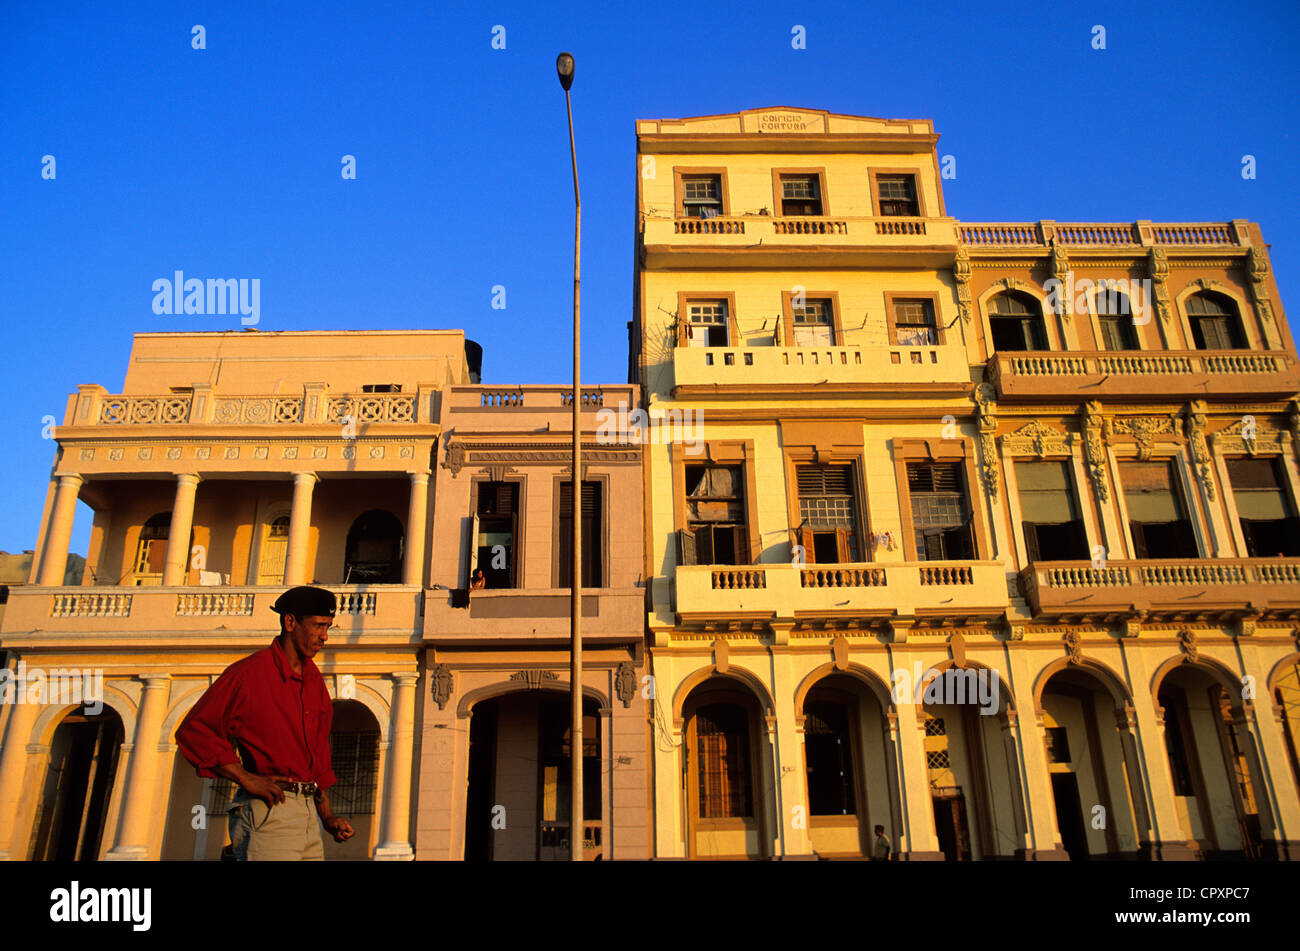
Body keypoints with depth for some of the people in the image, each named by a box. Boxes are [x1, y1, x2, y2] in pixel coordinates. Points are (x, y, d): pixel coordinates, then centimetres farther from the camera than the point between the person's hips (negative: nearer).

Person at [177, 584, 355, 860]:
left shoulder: (314, 680, 14)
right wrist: (246, 778, -14)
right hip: (268, 810, -7)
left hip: (307, 813, 7)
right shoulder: (249, 673, -7)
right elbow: (193, 731, -9)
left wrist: (327, 816, 15)